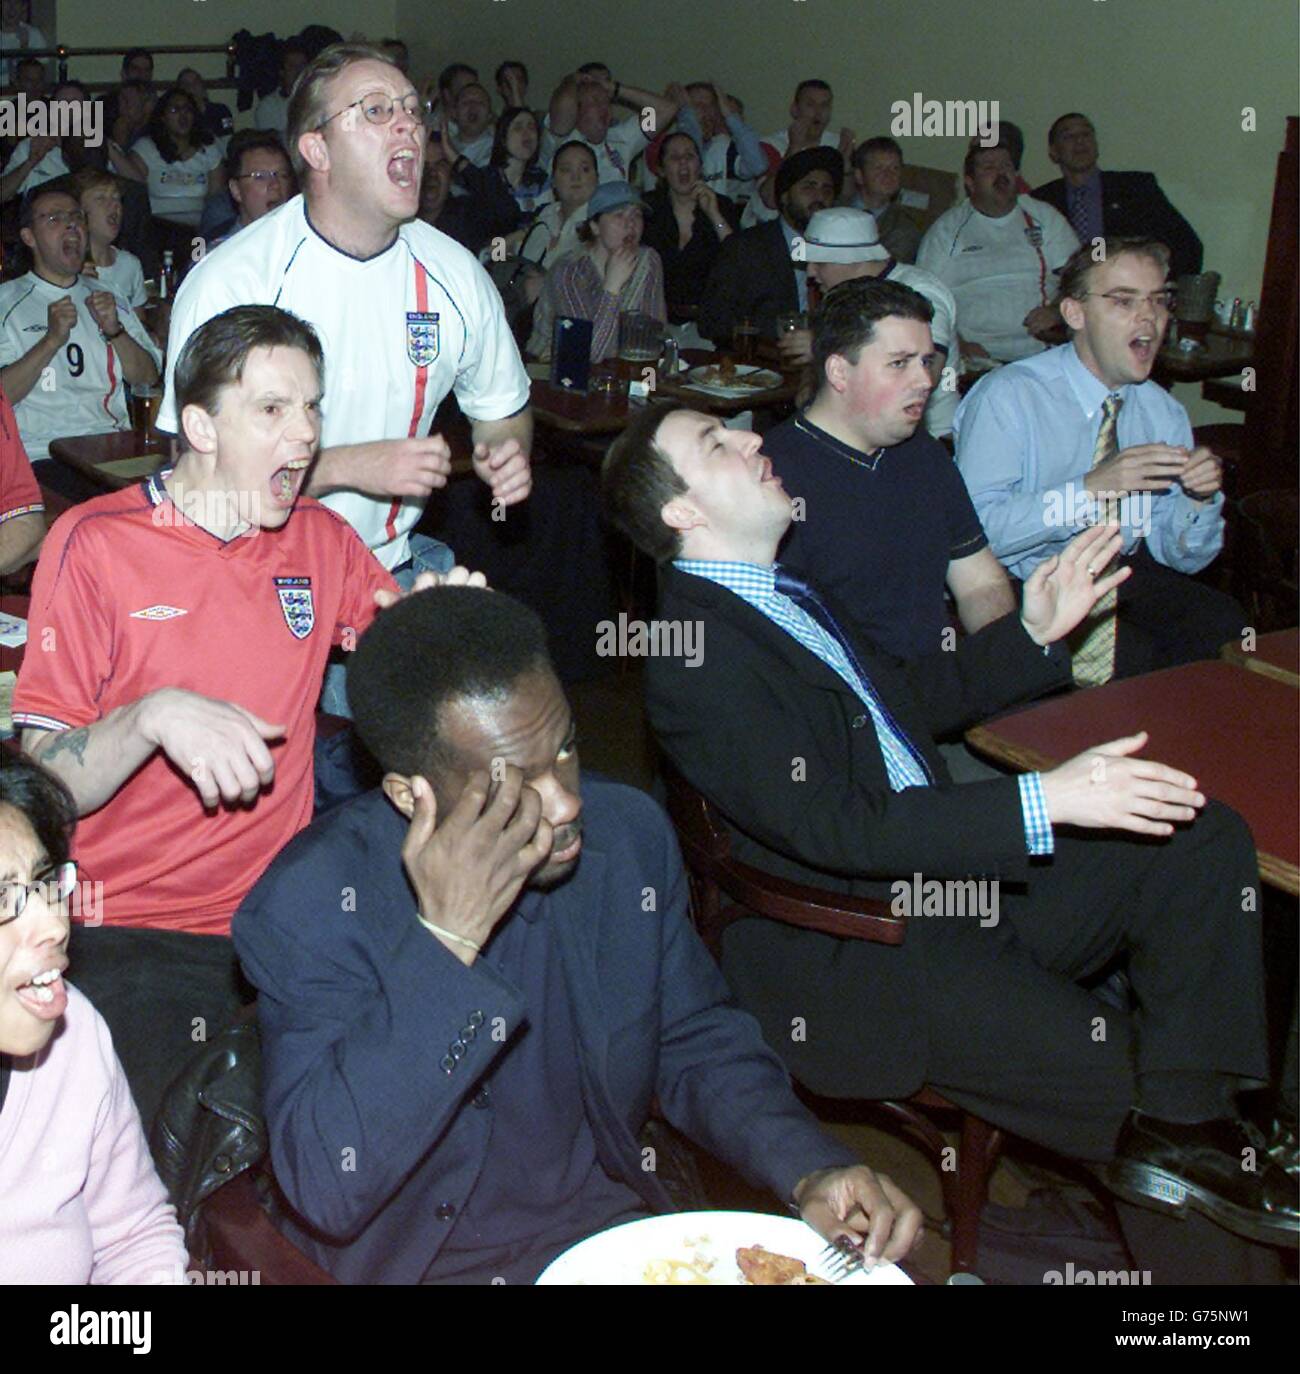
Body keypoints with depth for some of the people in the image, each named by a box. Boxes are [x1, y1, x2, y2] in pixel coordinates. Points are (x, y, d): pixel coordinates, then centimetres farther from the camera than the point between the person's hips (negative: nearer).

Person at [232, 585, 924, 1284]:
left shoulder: (629, 835, -3)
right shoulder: (311, 903, -16)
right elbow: (327, 1193, -24)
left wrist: (812, 1171, -7)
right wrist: (447, 941, -29)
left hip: (614, 1222, 3)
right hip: (422, 1263, -3)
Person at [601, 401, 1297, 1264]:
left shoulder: (783, 591, 14)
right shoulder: (693, 651, -16)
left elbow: (909, 698, 26)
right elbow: (834, 828, -24)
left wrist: (1033, 634, 11)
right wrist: (1046, 800, -27)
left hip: (953, 873, 10)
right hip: (854, 951, -9)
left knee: (1206, 839, -3)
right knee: (1112, 1062, -23)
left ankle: (1185, 1122, -10)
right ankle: (1166, 1124, 9)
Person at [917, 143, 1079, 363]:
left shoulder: (1045, 217, 17)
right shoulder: (947, 229, 10)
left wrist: (1058, 311, -9)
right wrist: (958, 345, -13)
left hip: (1043, 350, 2)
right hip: (978, 353, -2)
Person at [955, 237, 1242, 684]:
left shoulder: (1165, 413, 8)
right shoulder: (1007, 397, -10)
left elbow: (1180, 557, 11)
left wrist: (1199, 497, -11)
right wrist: (1091, 488, -30)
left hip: (1126, 579, 6)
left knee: (1225, 629, -21)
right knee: (1134, 656, -31)